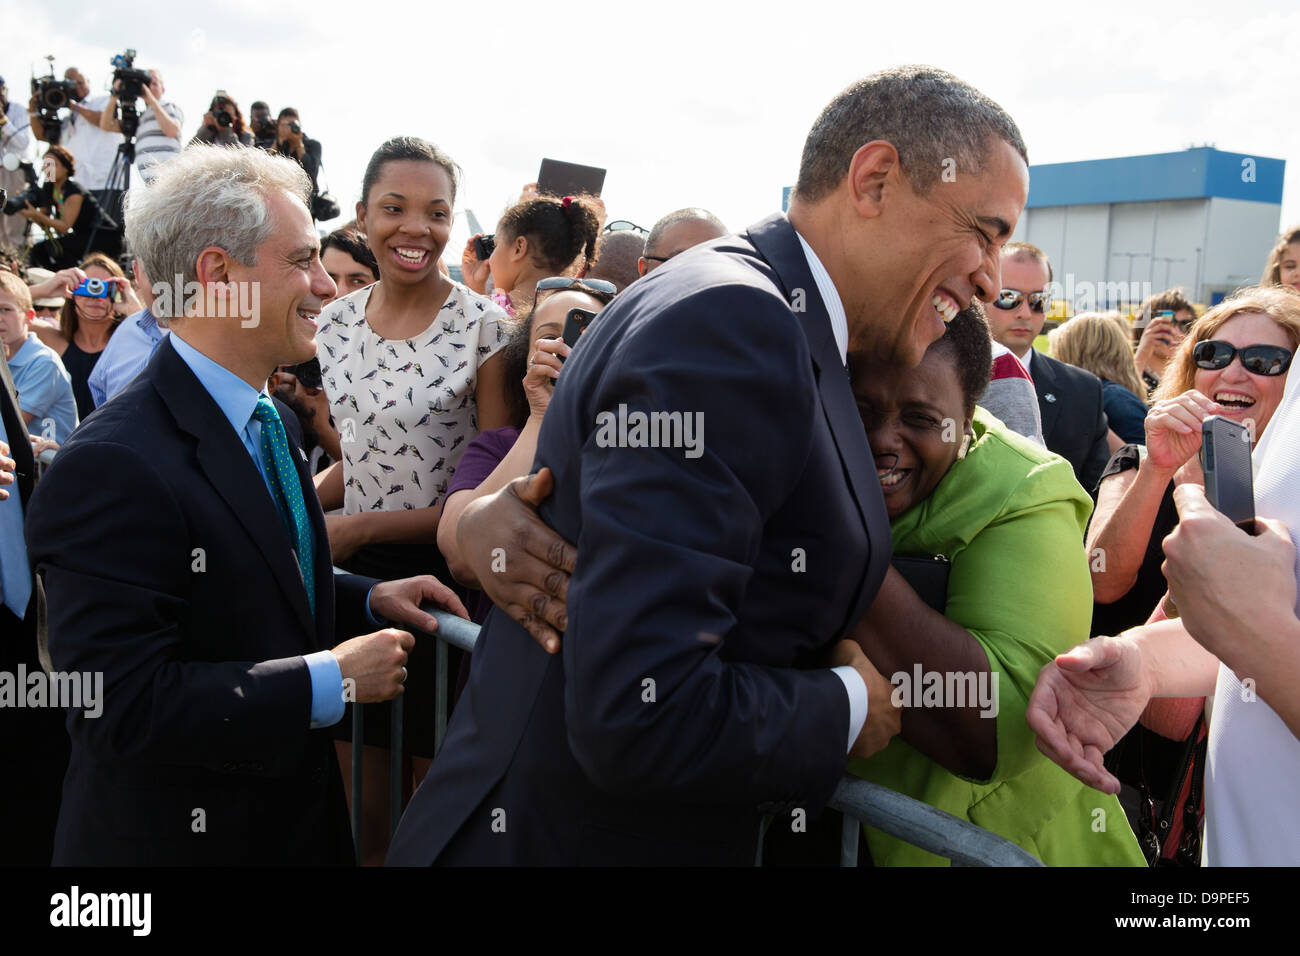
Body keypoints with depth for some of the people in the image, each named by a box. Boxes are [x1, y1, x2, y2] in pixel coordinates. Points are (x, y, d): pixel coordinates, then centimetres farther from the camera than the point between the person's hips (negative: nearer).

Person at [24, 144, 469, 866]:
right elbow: (120, 708, -28)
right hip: (181, 835, -8)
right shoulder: (112, 469, -26)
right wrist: (330, 681, -24)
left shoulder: (268, 420, 4)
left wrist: (368, 598, -3)